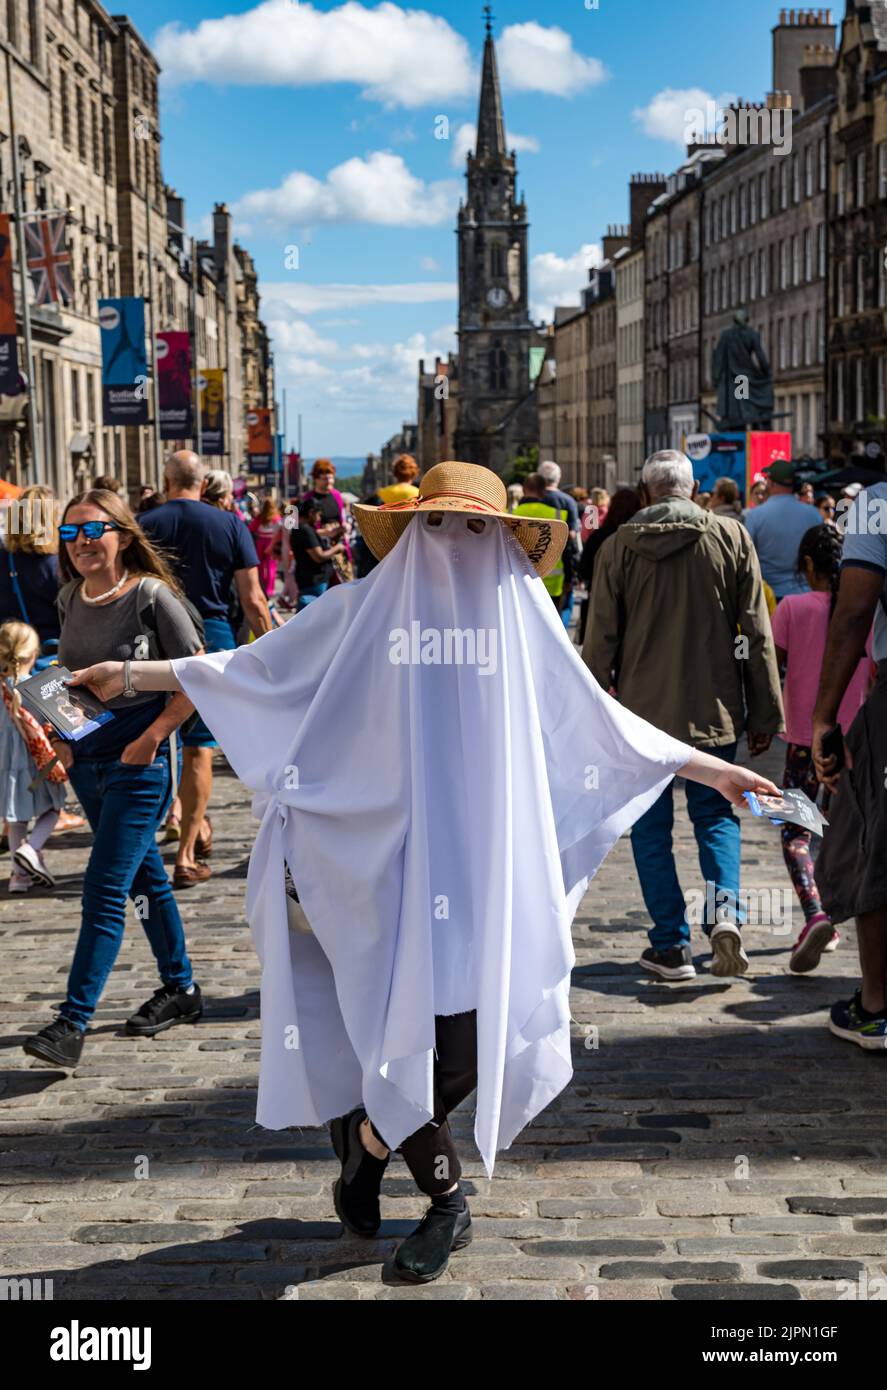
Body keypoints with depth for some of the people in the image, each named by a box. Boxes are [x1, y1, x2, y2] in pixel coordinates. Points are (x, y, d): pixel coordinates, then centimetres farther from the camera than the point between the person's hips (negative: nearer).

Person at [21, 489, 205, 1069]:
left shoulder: (151, 596, -13)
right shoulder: (71, 599, 6)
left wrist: (150, 739, -16)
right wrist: (61, 735, 4)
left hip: (141, 760, -7)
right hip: (88, 758, 7)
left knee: (104, 891, -9)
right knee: (144, 878, 17)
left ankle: (73, 1023, -8)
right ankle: (181, 989, 31)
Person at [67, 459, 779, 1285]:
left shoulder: (523, 619, 10)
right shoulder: (361, 612, 5)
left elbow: (599, 718, 16)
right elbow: (254, 668, 10)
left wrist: (707, 767, 15)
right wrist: (134, 673, 8)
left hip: (487, 860, 2)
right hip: (387, 855, -1)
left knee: (473, 1032, -4)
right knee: (409, 1030, -4)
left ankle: (371, 1136, 26)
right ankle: (446, 1202, 21)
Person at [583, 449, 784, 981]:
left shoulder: (618, 547, -3)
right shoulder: (731, 538, 0)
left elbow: (600, 640, -1)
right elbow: (757, 634, 1)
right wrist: (766, 713, 7)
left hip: (642, 709, -1)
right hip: (714, 710, 1)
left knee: (651, 828, 9)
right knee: (715, 814, 15)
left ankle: (671, 946, 10)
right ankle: (725, 909, -8)